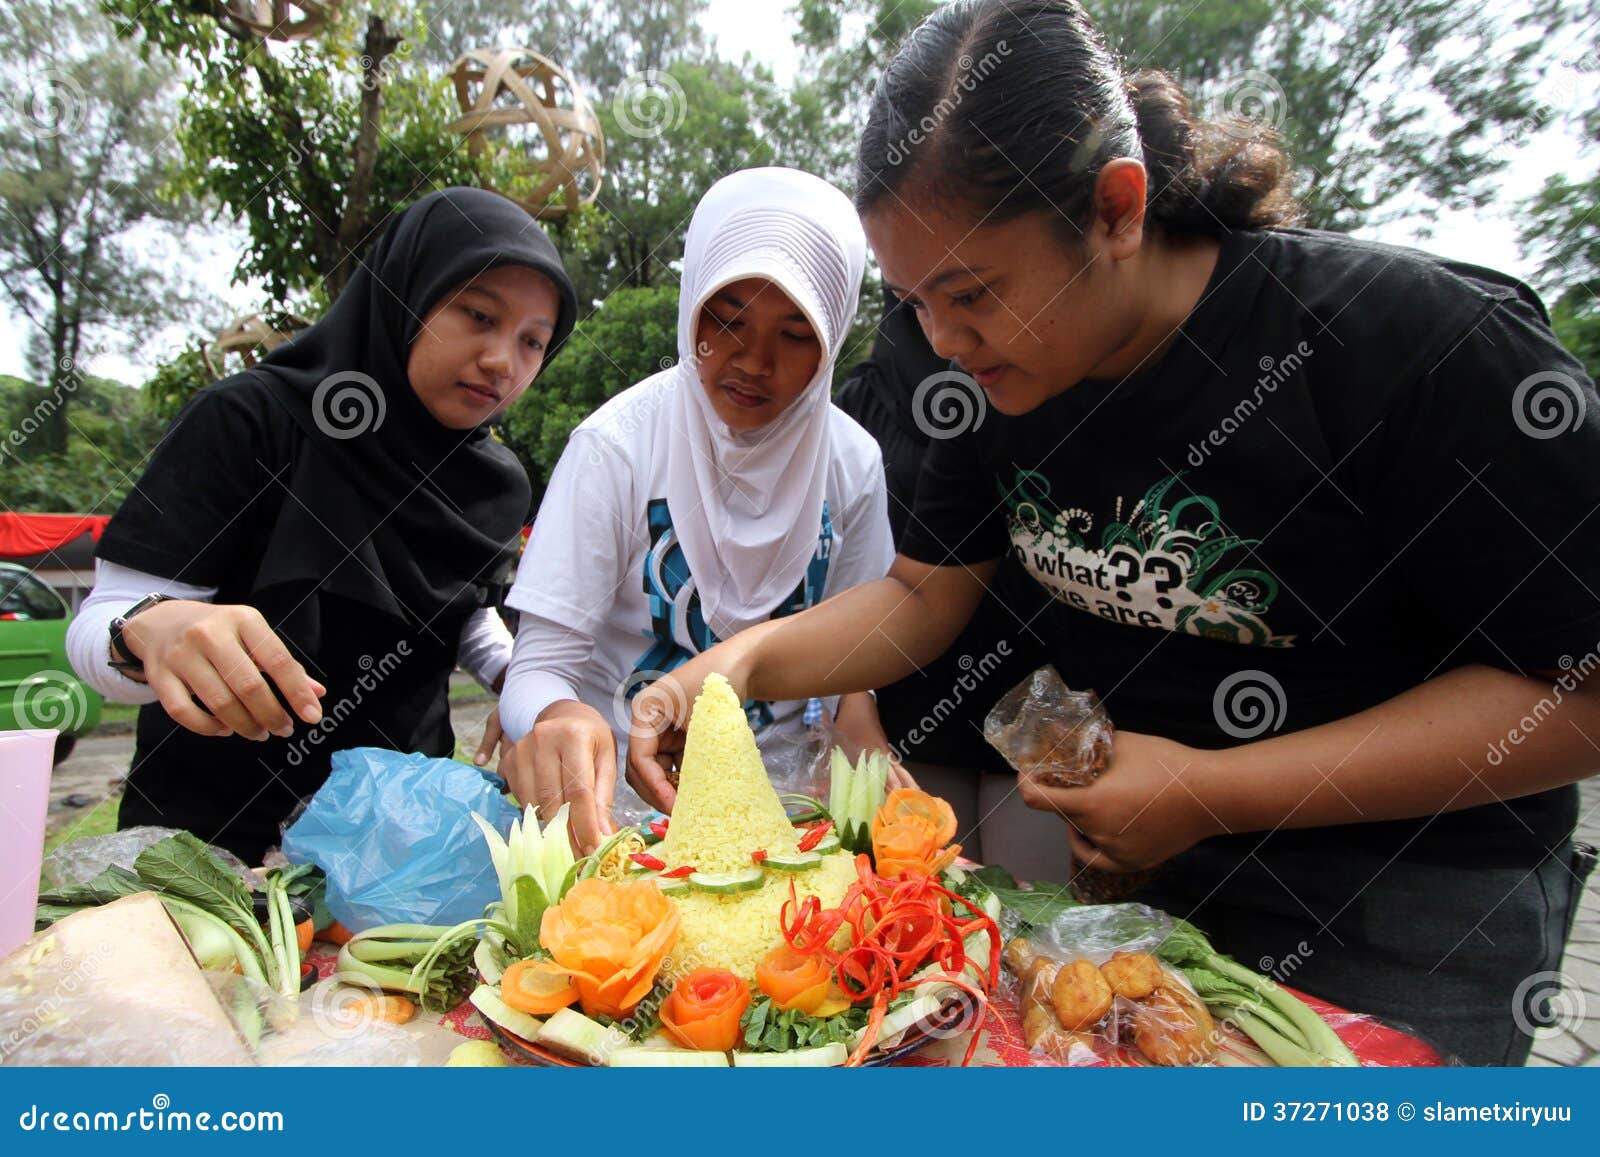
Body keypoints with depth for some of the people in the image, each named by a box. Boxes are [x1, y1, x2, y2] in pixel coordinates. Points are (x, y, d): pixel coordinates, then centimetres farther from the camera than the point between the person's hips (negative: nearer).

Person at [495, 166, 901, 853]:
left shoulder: (854, 462, -3)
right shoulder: (616, 444, -13)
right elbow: (540, 666, -13)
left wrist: (860, 725, -16)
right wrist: (558, 719, -36)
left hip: (779, 789, 0)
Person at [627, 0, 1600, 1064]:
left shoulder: (1418, 345, -24)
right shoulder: (1011, 368, -6)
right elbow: (923, 595, -2)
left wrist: (1213, 791, -25)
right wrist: (744, 661, -18)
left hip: (1412, 897, -4)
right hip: (1125, 854, 6)